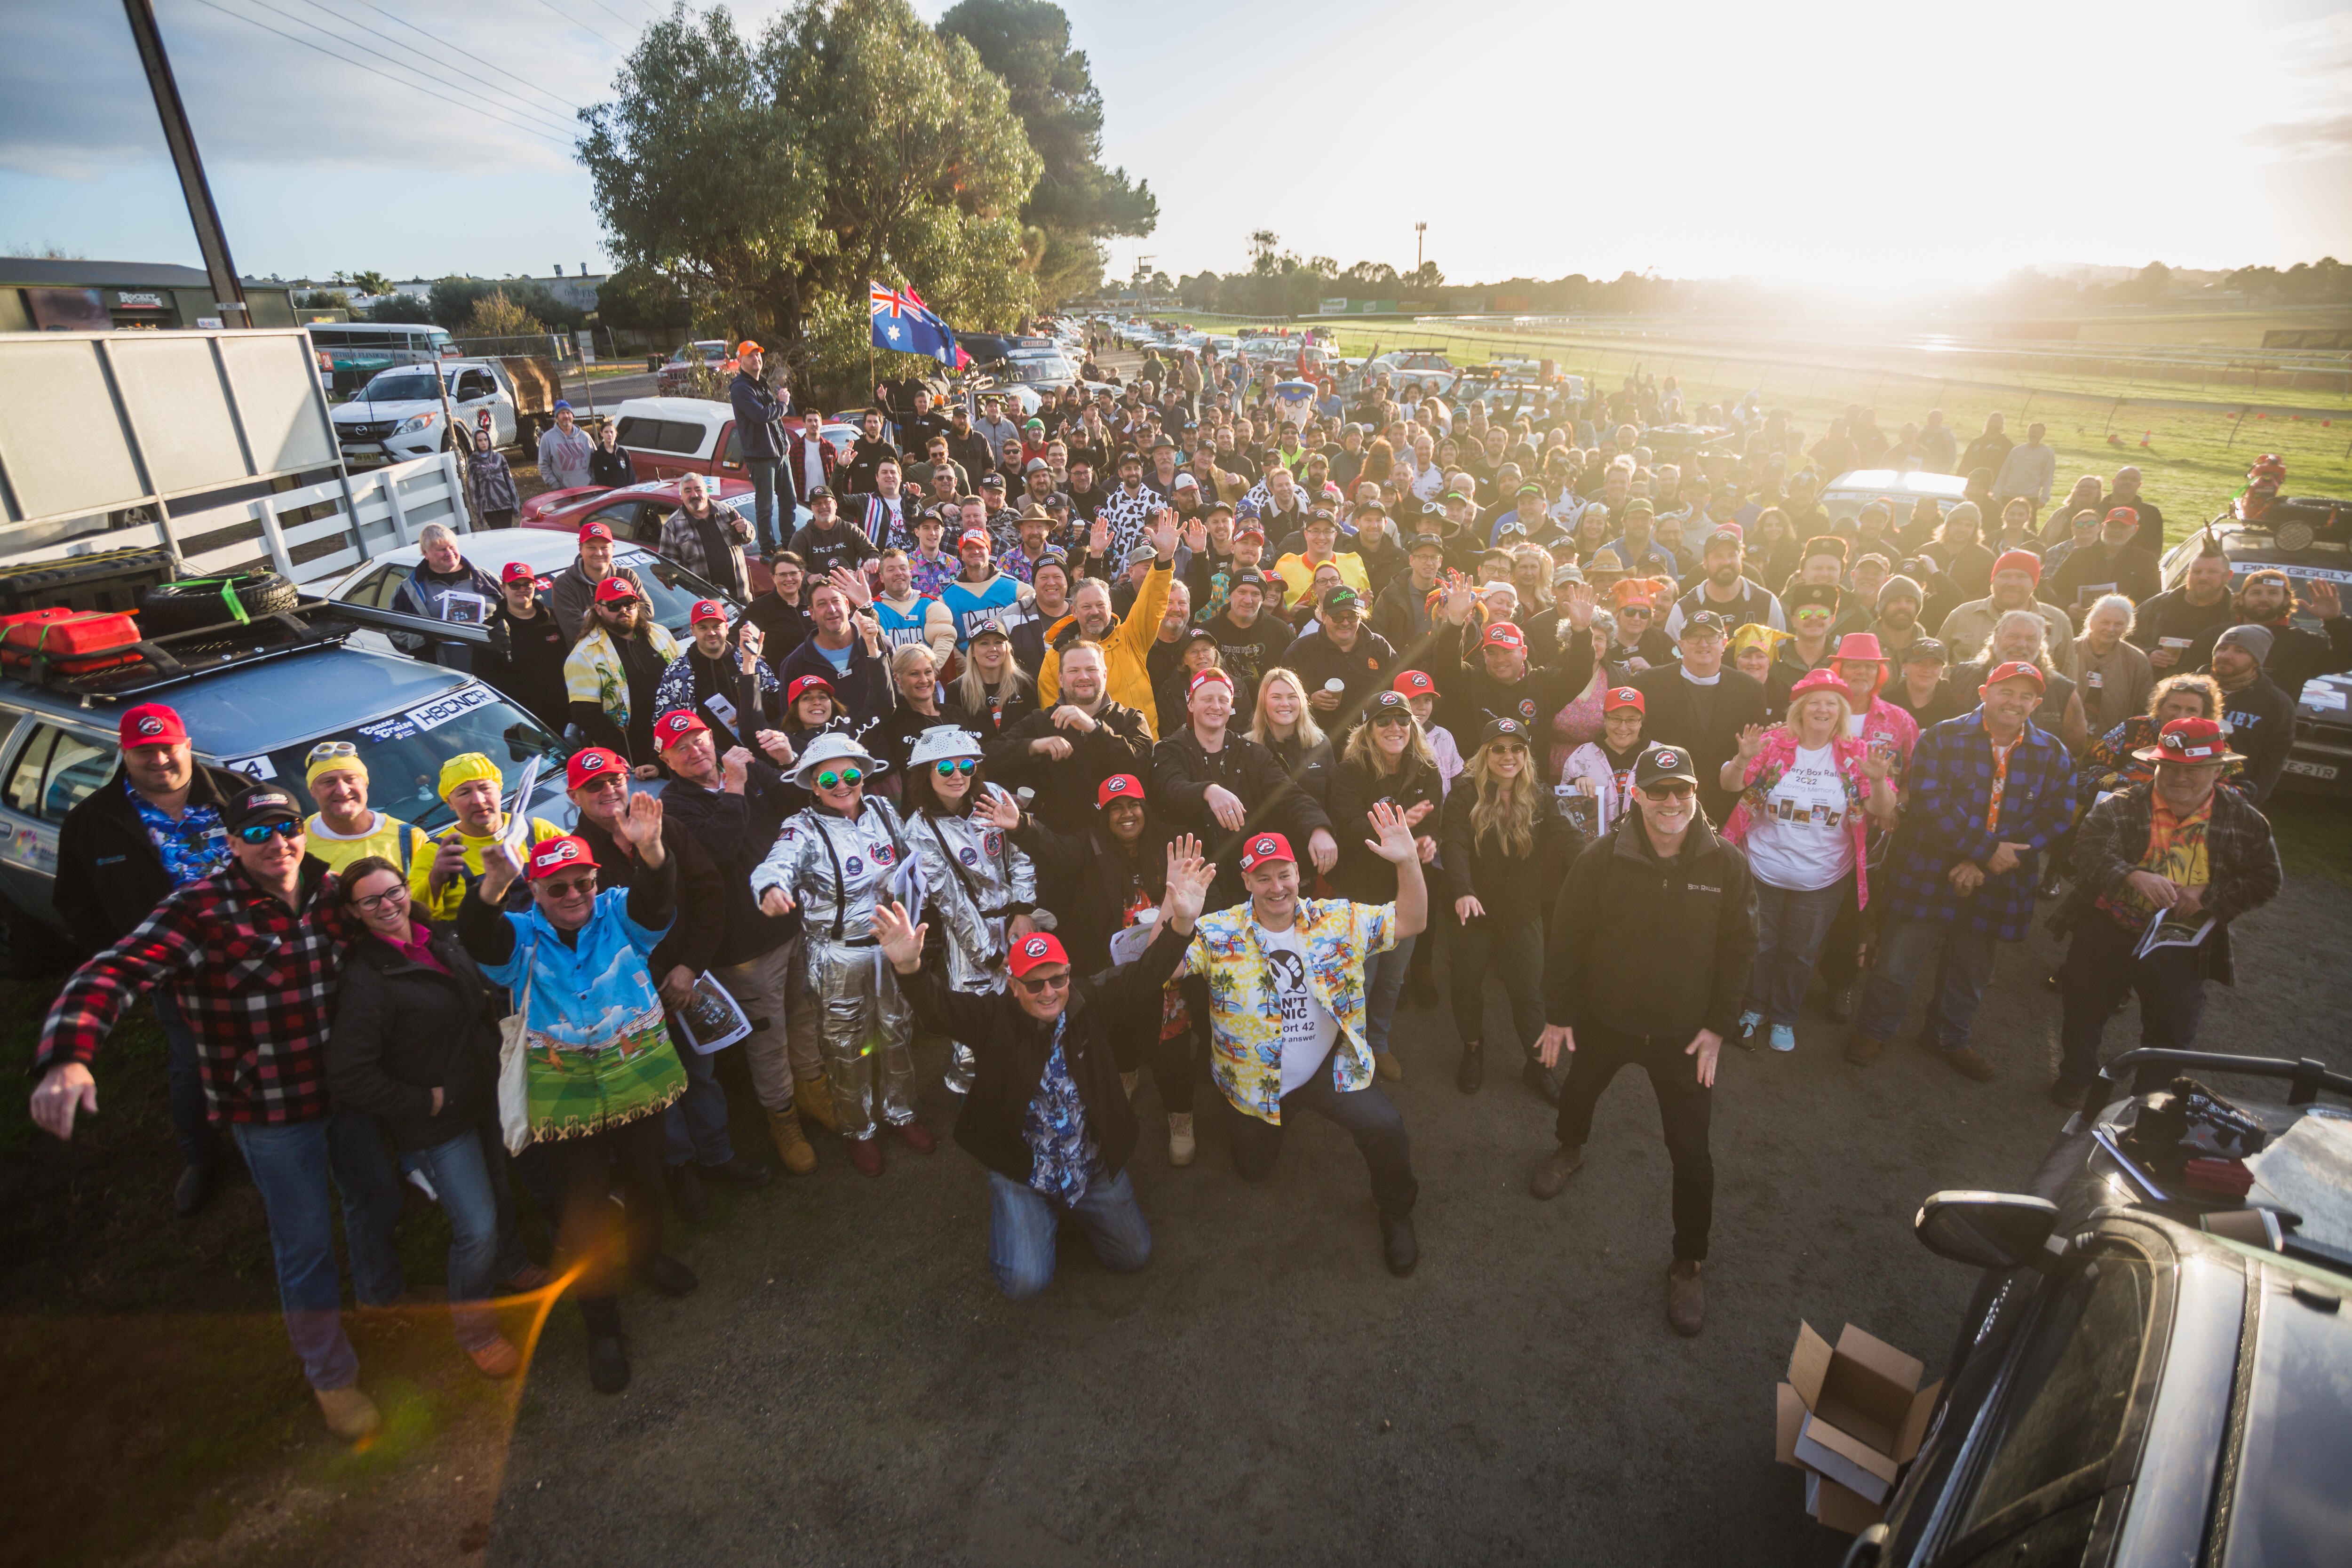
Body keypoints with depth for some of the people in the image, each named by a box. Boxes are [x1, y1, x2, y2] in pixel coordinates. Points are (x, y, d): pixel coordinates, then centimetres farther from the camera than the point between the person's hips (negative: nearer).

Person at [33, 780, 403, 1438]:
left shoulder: (331, 890, -2)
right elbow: (115, 973, -31)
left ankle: (381, 1299, 53)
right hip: (272, 1112, -5)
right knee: (305, 1243, 8)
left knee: (377, 1197, 23)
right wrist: (67, 1058, -45)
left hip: (347, 1089, 5)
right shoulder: (201, 908, -18)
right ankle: (332, 1377, 30)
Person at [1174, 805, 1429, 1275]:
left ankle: (1396, 1213, 8)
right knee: (1252, 1167, 19)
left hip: (1331, 1069, 0)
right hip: (1255, 1082, 1)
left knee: (1385, 1128, -24)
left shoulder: (1338, 920, -10)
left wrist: (1407, 862, -29)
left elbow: (1410, 922, -11)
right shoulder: (1218, 934, -16)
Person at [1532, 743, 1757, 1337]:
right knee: (1578, 1092, 24)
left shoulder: (1727, 865, -12)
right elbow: (1566, 938, -7)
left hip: (1683, 1033, -1)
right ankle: (1570, 1151, 60)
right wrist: (1559, 1015, -4)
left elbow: (1739, 950, -3)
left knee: (1691, 1154, 2)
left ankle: (1688, 1266, 23)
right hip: (1603, 1020, 1)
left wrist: (1718, 1026, -5)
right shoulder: (1601, 859, -15)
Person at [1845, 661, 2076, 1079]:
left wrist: (1982, 867, -15)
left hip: (1996, 886, 4)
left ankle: (1949, 1037, 41)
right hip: (1928, 876, -3)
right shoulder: (1942, 739, -8)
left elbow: (2055, 818, -5)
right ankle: (1873, 1030, 25)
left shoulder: (2053, 755, 2)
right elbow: (1930, 802, -17)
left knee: (1971, 973, 19)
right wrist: (1987, 850, -21)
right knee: (1897, 964, 3)